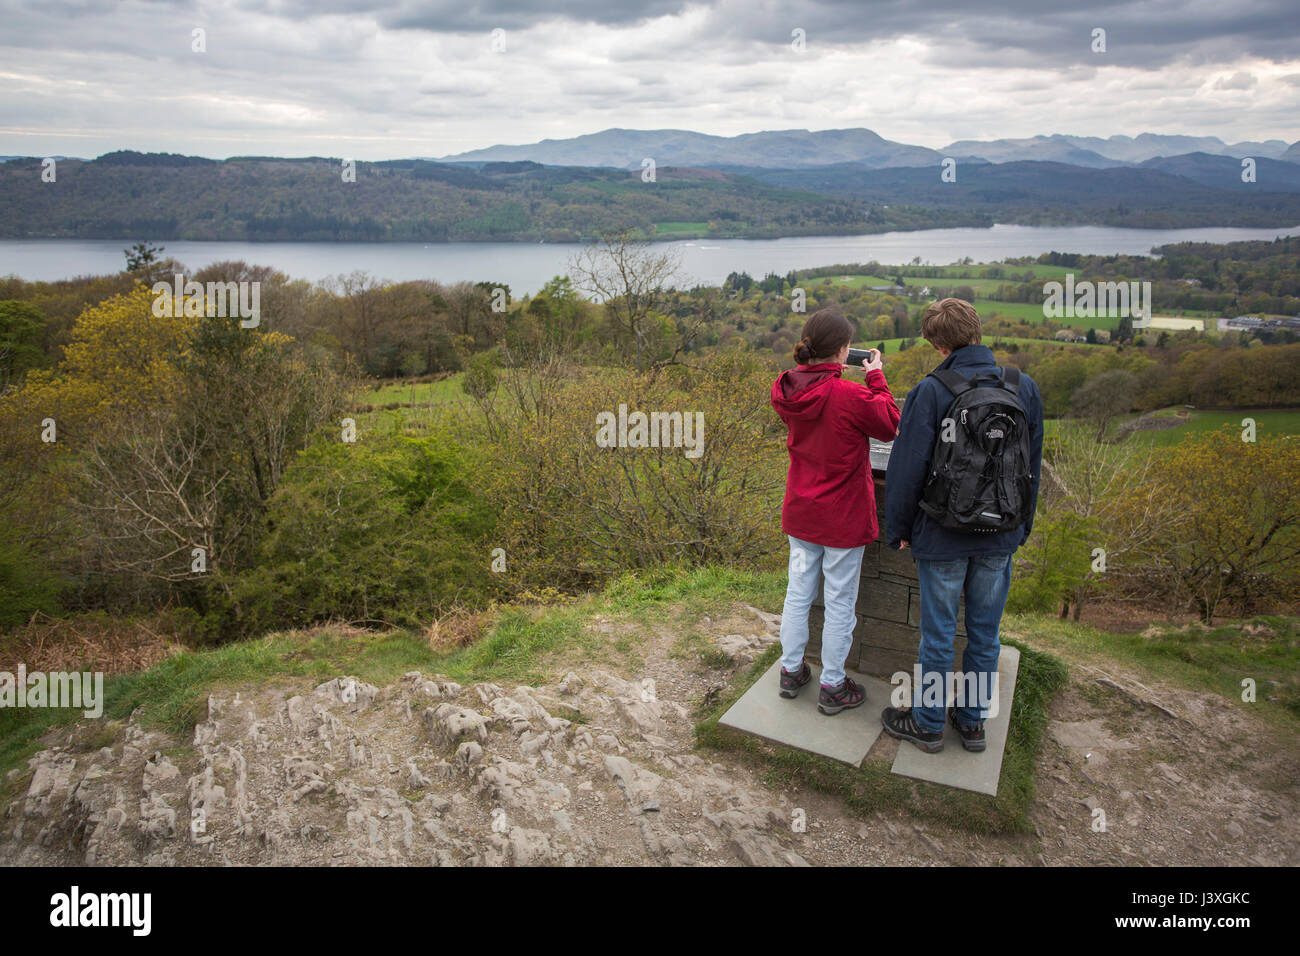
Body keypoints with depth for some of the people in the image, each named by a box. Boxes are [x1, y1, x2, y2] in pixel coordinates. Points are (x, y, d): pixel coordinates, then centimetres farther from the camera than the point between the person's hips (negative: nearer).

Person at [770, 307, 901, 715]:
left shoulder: (786, 390, -5)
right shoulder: (851, 397, -24)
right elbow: (890, 426, -6)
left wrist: (830, 375, 9)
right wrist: (876, 378, 1)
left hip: (800, 512, 6)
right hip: (843, 517, -6)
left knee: (798, 593, 19)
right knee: (840, 603, 9)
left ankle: (791, 671, 32)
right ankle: (832, 687, 22)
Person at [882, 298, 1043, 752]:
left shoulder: (931, 392, -15)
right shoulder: (1025, 388, 0)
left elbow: (908, 469, -13)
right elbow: (1033, 466, 9)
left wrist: (898, 528, 0)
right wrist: (1021, 525, 19)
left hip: (943, 535, -4)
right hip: (1000, 537, 4)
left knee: (938, 634, 9)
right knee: (985, 632, 16)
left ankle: (927, 723, 24)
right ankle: (973, 720, 31)